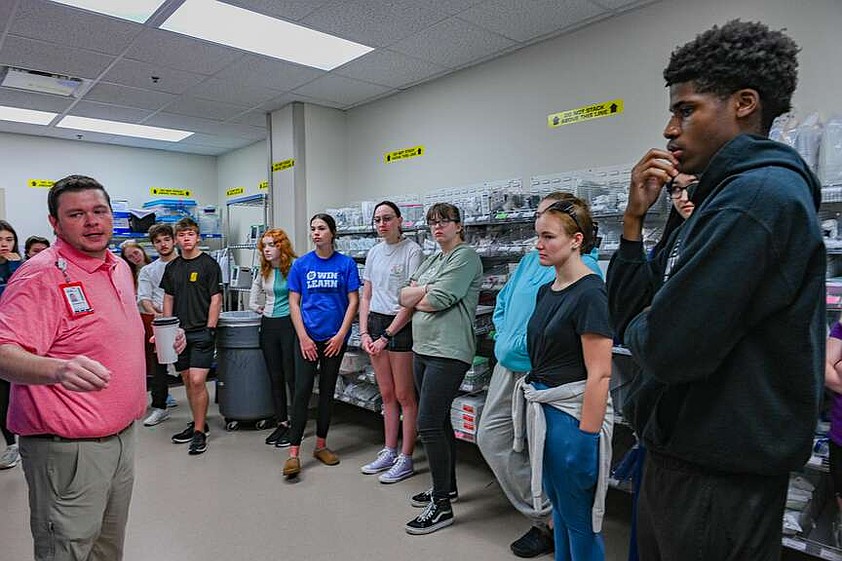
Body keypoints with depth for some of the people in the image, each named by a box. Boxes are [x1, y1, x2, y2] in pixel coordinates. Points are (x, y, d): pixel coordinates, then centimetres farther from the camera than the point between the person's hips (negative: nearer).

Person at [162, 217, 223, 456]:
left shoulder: (209, 264, -4)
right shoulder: (172, 267, 12)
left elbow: (216, 299, -7)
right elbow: (168, 298, 17)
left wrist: (210, 329, -13)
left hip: (201, 332, -6)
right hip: (179, 332, 6)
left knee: (197, 381, -11)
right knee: (187, 381, 12)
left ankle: (199, 433, -1)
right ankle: (198, 423, 27)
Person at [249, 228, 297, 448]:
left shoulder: (294, 268, -11)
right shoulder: (263, 272, 9)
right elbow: (254, 296, 25)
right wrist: (261, 309, 18)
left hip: (289, 324, -6)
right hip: (268, 325, 7)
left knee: (292, 376, -1)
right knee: (275, 377, 12)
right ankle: (282, 423, 23)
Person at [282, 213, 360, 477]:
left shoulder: (346, 264, -1)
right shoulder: (301, 264, 2)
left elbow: (353, 301, -1)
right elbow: (294, 302, 1)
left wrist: (341, 335, -9)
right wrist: (303, 338, -7)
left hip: (335, 338, 1)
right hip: (308, 337, 0)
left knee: (327, 391, 11)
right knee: (302, 391, -5)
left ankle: (321, 445, 24)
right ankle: (294, 453, 1)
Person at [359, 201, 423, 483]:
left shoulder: (412, 251, -10)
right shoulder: (374, 253, 11)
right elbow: (366, 297, 14)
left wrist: (386, 336, -13)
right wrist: (364, 332, 3)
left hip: (401, 325, -6)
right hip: (375, 322, 7)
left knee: (405, 396, 1)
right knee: (387, 395, 14)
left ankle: (405, 459, 13)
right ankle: (389, 452, 26)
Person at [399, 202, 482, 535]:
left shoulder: (466, 257, -7)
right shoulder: (432, 261, 18)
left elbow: (438, 300, -18)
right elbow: (404, 297, 9)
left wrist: (415, 299, 1)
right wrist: (427, 289, -9)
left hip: (448, 351, -9)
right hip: (424, 348, 9)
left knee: (428, 424, -9)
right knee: (439, 420, 17)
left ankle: (442, 505, 3)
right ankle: (446, 485, 32)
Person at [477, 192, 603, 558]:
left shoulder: (583, 268, -12)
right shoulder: (531, 260, 14)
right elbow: (503, 302, 20)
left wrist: (523, 343, -17)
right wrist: (504, 336, 4)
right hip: (507, 366, 9)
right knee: (490, 438, 12)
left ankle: (552, 523, 29)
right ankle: (543, 515, 26)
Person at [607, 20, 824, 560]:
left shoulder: (761, 195, -19)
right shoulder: (721, 197, 12)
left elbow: (668, 346, -29)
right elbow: (626, 309, 9)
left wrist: (640, 325, -6)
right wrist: (634, 217, 0)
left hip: (718, 479, -9)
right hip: (677, 455, 9)